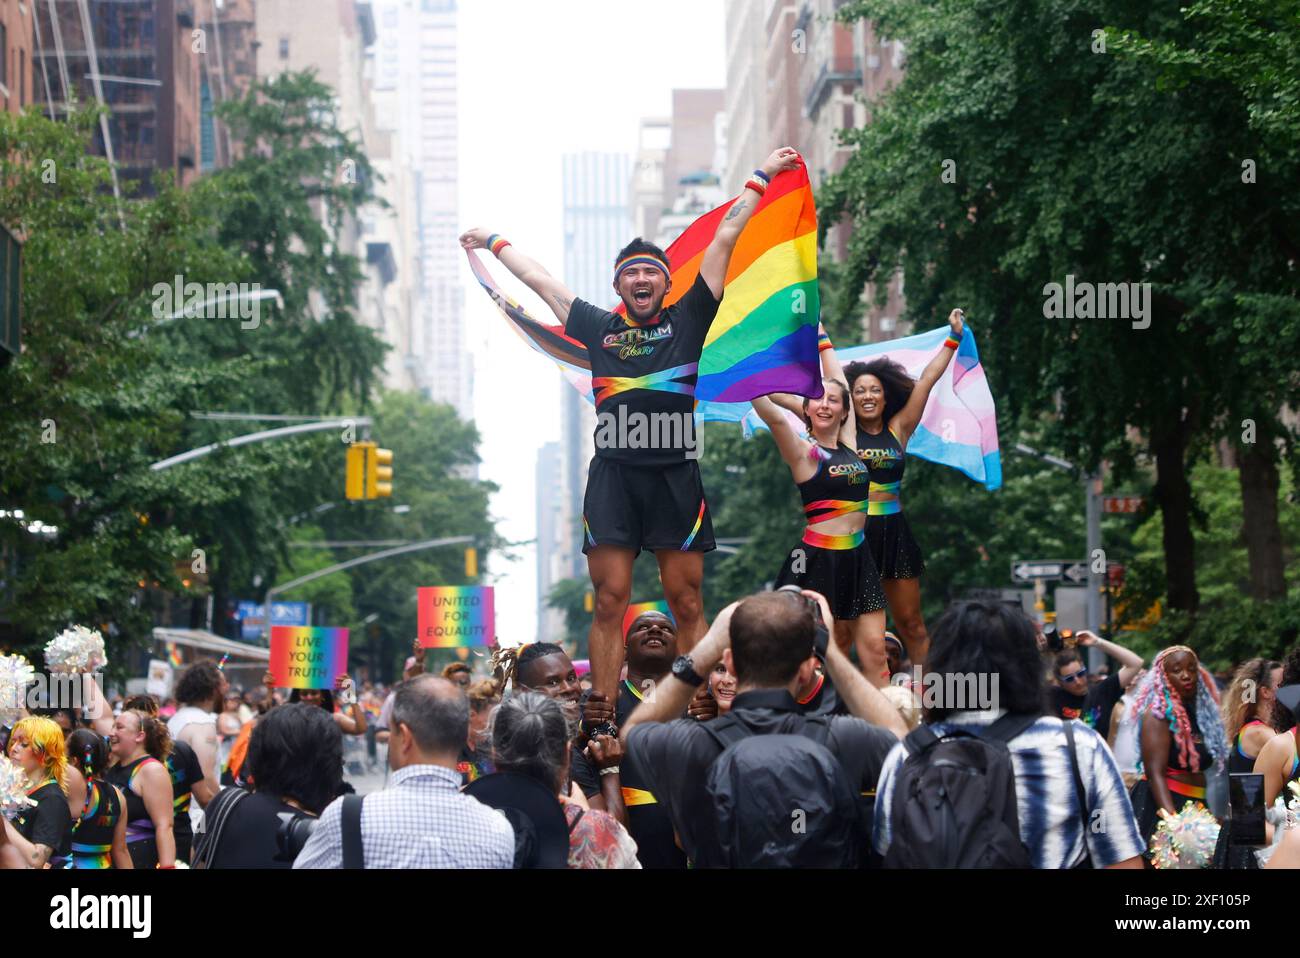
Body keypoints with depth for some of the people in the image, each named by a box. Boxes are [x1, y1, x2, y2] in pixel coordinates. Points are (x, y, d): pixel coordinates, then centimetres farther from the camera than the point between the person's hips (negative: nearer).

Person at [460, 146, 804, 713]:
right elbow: (538, 278, 28)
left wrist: (761, 177, 17)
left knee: (687, 603, -1)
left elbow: (725, 237, 14)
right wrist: (495, 243, 39)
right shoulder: (598, 327, 14)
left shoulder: (687, 321, 11)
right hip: (613, 474, 1)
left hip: (675, 475, -1)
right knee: (609, 602, -2)